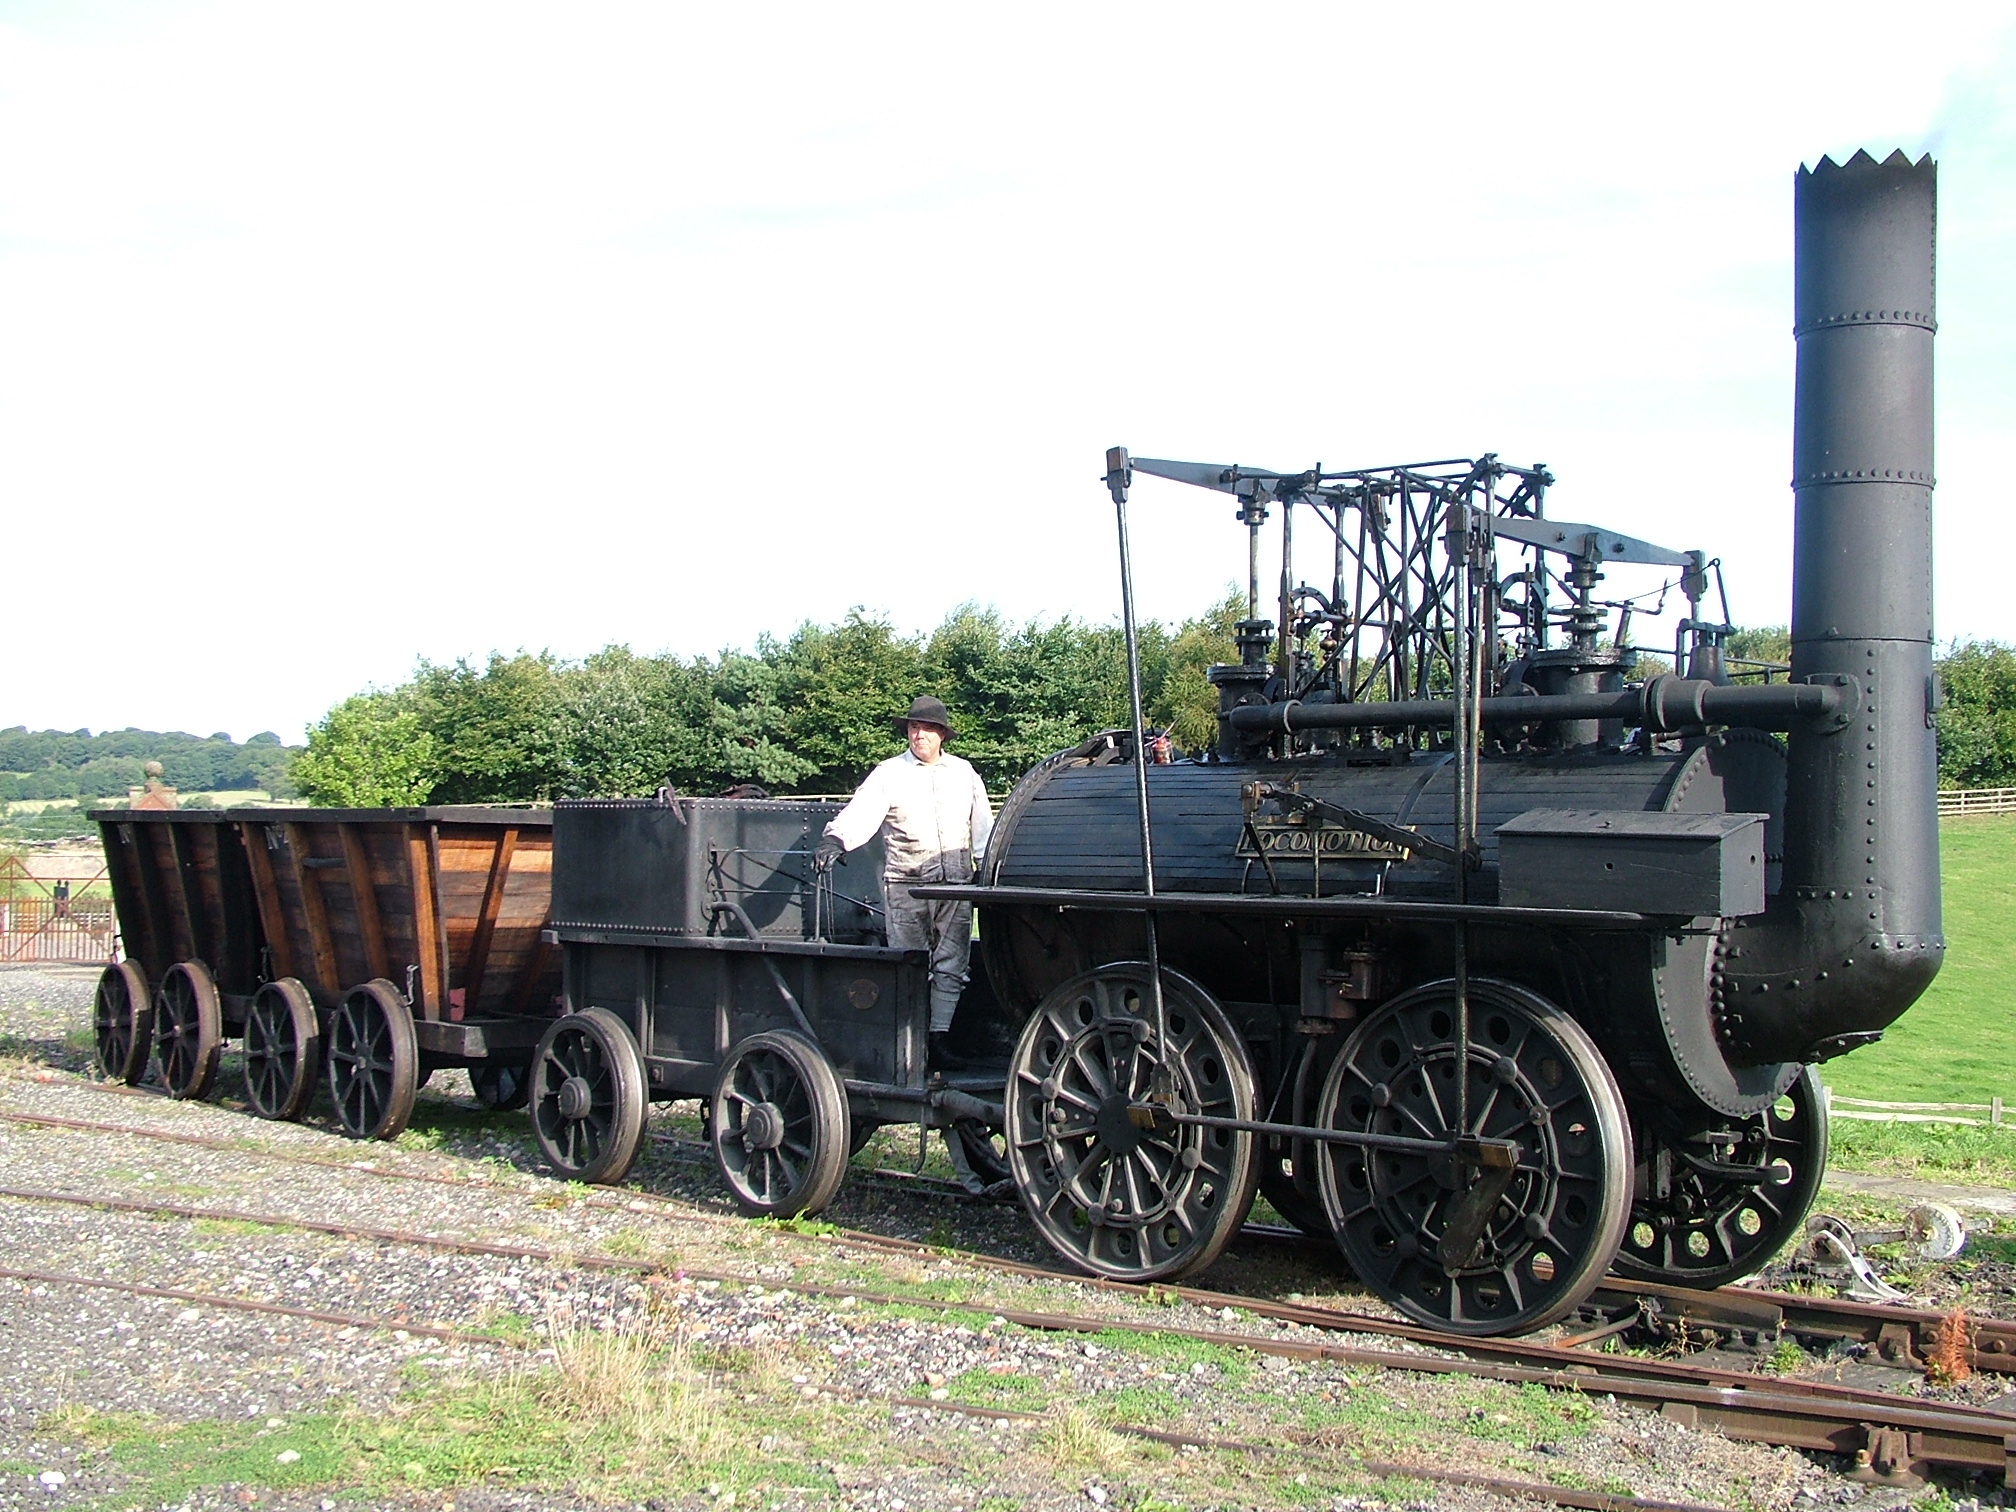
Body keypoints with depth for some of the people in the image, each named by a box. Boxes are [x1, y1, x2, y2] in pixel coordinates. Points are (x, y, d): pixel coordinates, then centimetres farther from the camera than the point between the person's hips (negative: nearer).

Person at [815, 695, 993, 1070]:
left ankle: (938, 1037, 7)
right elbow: (861, 811, -11)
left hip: (956, 883, 3)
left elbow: (982, 826, 19)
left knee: (950, 965, 2)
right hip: (906, 884, -3)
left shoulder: (963, 773, 14)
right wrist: (836, 839, -29)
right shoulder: (889, 773, 3)